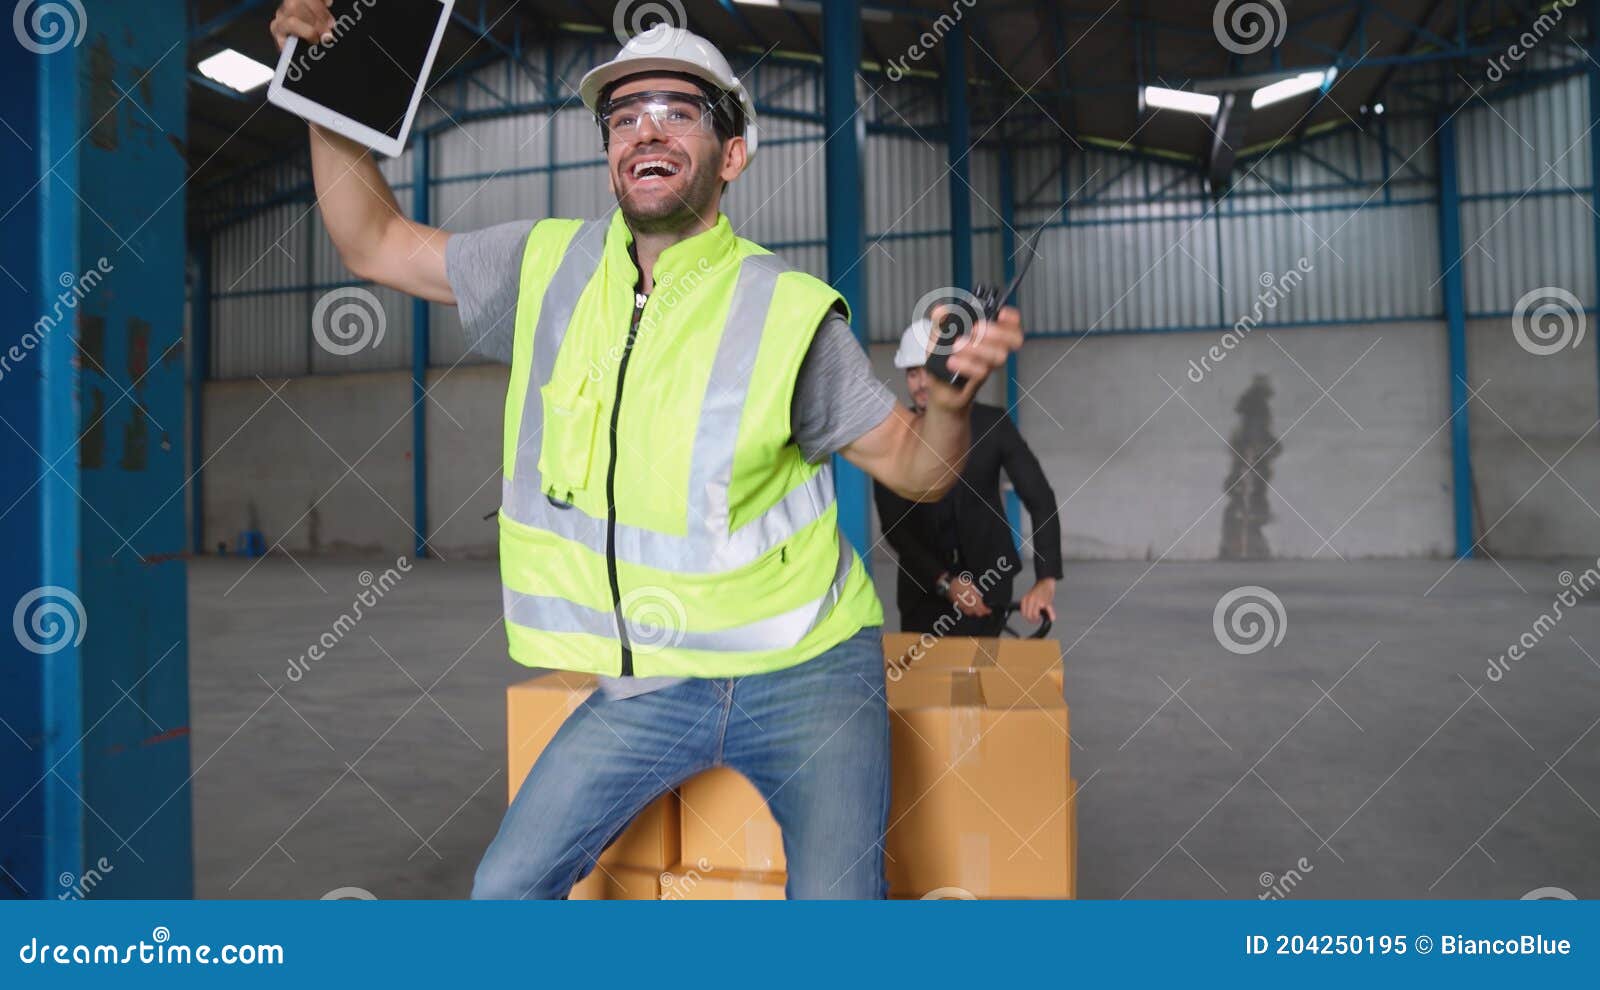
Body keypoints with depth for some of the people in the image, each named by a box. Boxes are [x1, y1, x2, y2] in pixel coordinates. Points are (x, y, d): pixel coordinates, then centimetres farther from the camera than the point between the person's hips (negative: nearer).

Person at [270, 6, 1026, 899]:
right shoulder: (553, 266, 0)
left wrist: (950, 400, -28)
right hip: (650, 688, 4)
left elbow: (913, 466, -7)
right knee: (507, 888, 5)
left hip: (804, 674, -3)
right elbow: (375, 245, 11)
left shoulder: (788, 311, -11)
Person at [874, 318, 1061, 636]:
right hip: (924, 586, 1)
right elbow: (893, 525, -9)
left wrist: (1046, 580, -26)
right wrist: (944, 582, -20)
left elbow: (1041, 501, -12)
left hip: (985, 581, -1)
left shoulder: (992, 425, -8)